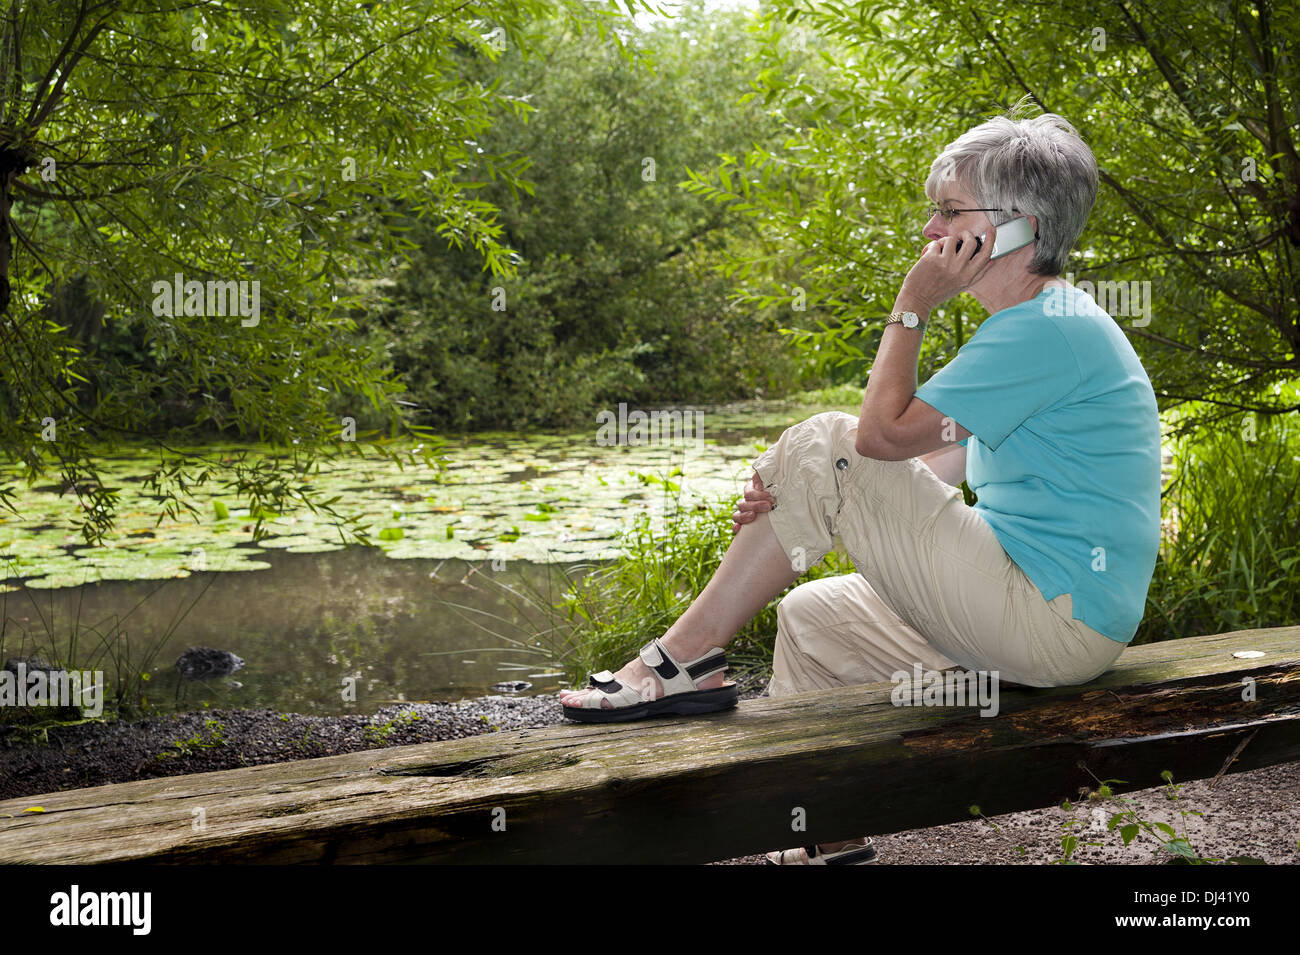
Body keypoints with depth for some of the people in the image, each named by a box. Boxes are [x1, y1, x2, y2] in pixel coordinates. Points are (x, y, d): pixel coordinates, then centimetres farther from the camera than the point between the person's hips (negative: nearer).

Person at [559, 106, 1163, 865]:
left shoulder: (1049, 331, -18)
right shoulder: (1048, 323, 16)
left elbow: (885, 434, -19)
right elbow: (948, 461, 13)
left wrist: (914, 306, -9)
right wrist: (795, 497, 2)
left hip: (1056, 623, -10)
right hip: (1052, 614, 10)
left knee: (828, 442, -14)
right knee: (811, 616, 18)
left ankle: (685, 662, -6)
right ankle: (831, 841, 21)